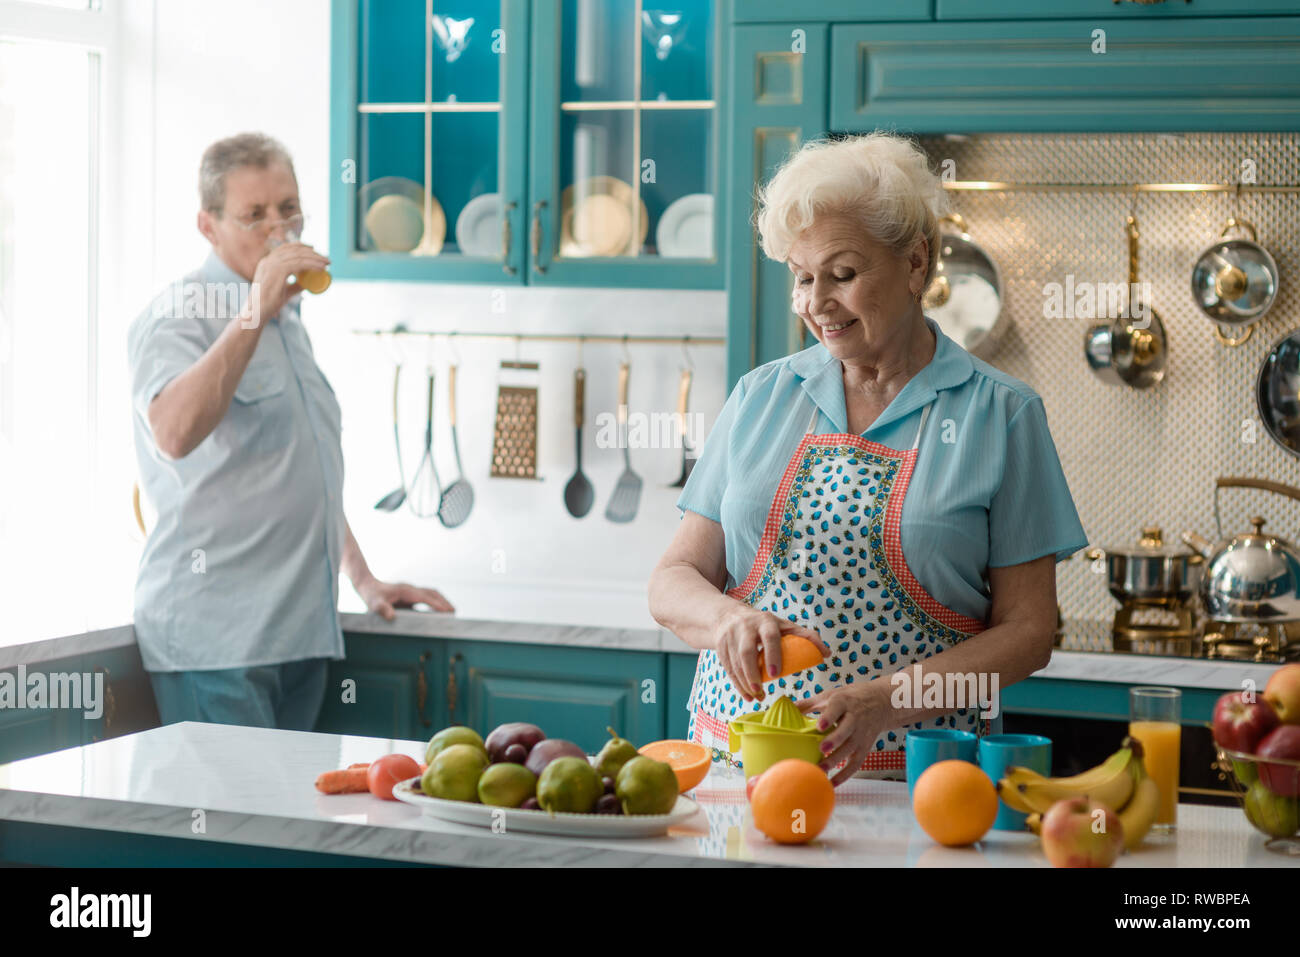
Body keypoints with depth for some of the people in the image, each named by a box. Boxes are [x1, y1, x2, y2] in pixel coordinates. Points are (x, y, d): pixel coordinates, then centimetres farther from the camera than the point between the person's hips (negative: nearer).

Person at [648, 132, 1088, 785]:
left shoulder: (1001, 414, 3)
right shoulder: (759, 398, 11)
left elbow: (1027, 630, 1)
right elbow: (674, 582, 11)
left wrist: (883, 700, -14)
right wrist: (729, 620, -12)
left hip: (911, 777, -2)